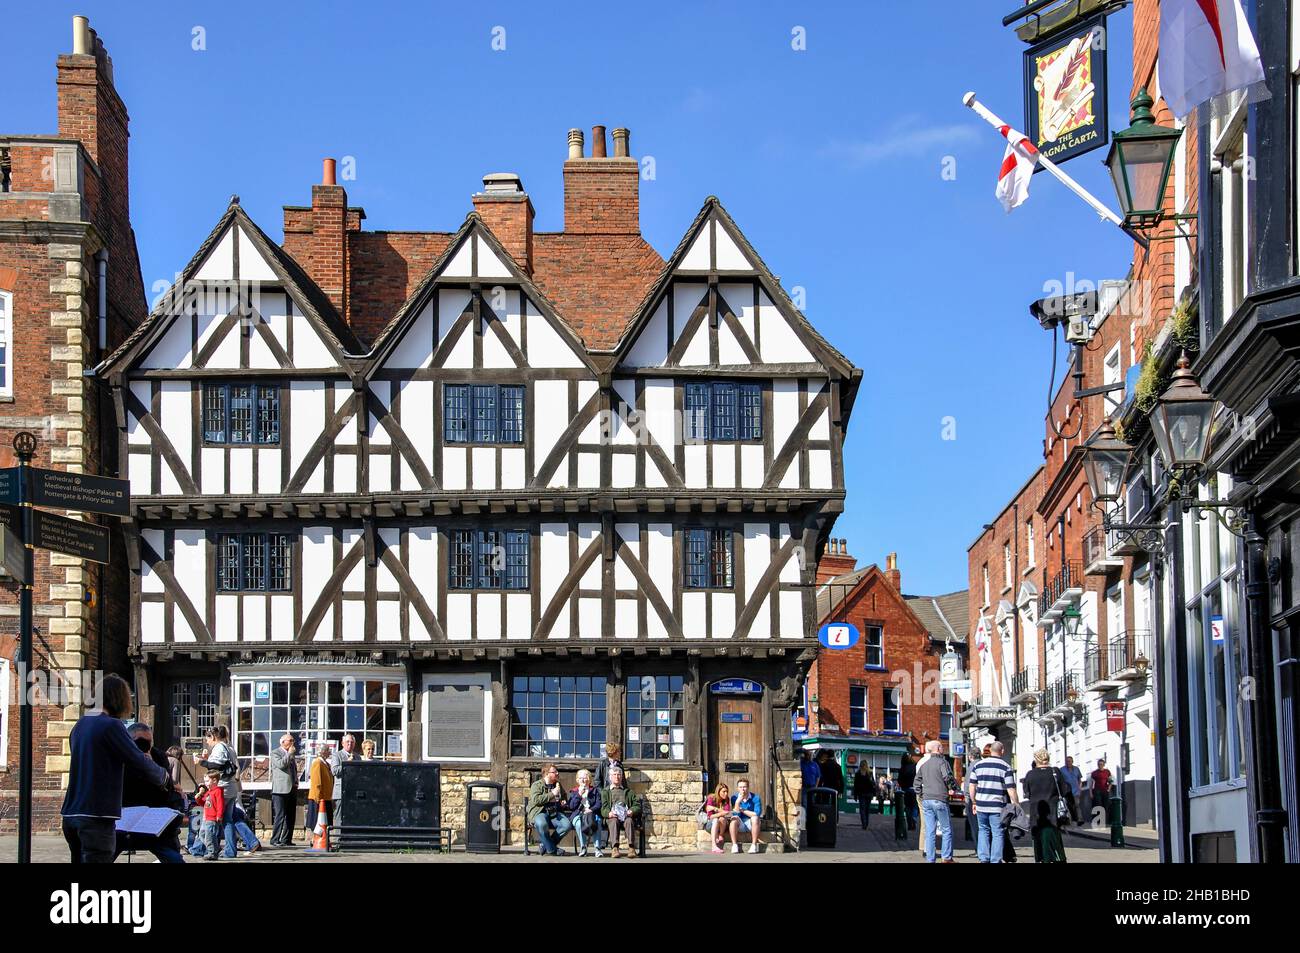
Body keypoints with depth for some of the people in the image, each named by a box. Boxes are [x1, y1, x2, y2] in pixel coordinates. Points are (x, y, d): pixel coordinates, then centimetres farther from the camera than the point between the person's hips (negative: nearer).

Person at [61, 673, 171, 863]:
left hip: (71, 814, 8)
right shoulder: (111, 725, -11)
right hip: (97, 818, -8)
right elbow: (140, 763, -12)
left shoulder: (80, 725, 12)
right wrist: (164, 776, 7)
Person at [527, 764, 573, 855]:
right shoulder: (537, 785, 2)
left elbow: (565, 799, 39)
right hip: (540, 813, -5)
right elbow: (536, 800, -16)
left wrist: (564, 803, 14)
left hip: (555, 813, 5)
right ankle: (552, 850, -23)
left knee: (567, 824, -26)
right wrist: (552, 794, -14)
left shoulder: (558, 785, 22)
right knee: (542, 824, -40)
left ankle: (545, 844, -12)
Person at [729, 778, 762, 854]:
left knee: (755, 818, -32)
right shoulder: (734, 798, -4)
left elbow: (757, 814, -18)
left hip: (752, 824, -1)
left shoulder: (755, 798, -9)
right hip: (740, 825, 1)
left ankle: (754, 845, -28)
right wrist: (738, 802, -29)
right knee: (734, 819, -29)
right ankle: (734, 845, -28)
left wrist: (742, 810, -12)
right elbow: (735, 814, -14)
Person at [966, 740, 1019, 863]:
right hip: (997, 807, -3)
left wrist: (974, 802, 18)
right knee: (997, 833, 5)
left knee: (983, 831, 18)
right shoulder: (1006, 767, -5)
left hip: (981, 806, 3)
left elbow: (971, 786, 8)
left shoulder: (978, 765, 6)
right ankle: (995, 860, 5)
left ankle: (983, 858, 10)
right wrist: (1017, 806, 0)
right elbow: (1011, 790, -9)